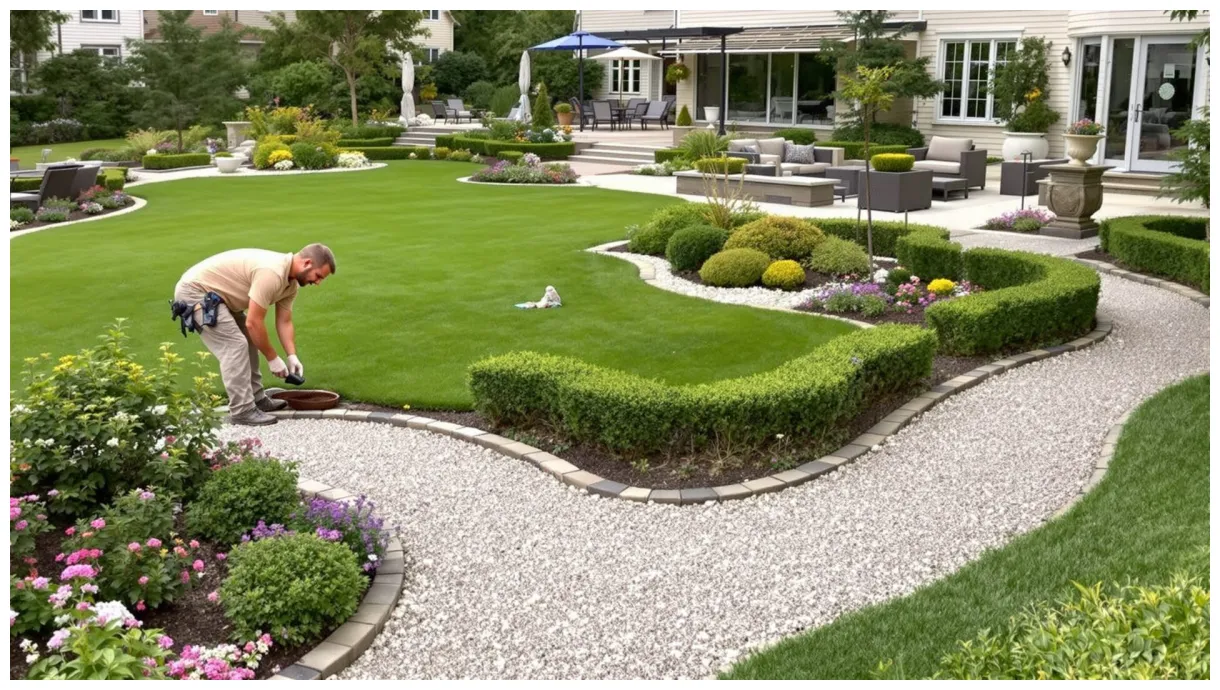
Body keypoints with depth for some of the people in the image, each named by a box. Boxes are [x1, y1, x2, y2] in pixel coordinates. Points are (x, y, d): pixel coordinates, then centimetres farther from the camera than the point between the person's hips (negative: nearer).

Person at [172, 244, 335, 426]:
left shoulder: (291, 281, 3)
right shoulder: (272, 273, -29)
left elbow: (284, 322, 10)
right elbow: (254, 322, -27)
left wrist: (292, 356, -2)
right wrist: (273, 358, -16)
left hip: (214, 293, 11)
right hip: (195, 291, -11)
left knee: (248, 340, 17)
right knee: (234, 345, -15)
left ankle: (256, 398, 23)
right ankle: (242, 411, -10)